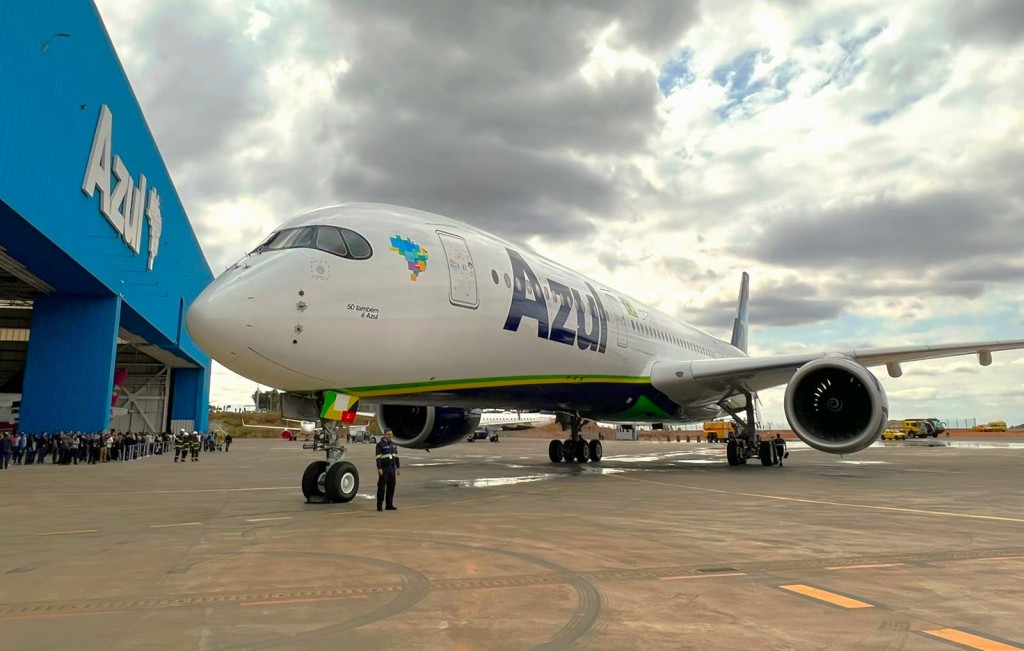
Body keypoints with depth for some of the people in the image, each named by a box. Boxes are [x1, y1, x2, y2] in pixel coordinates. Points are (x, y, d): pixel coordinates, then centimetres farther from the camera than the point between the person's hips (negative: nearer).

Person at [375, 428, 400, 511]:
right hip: (384, 469, -6)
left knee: (391, 486, 7)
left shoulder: (393, 444, 15)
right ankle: (379, 505, -1)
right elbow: (378, 457, -11)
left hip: (392, 468, 6)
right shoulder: (380, 444, -5)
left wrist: (398, 467, 14)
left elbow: (396, 457, 18)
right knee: (381, 487, -5)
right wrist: (379, 468, -18)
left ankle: (389, 505, 14)